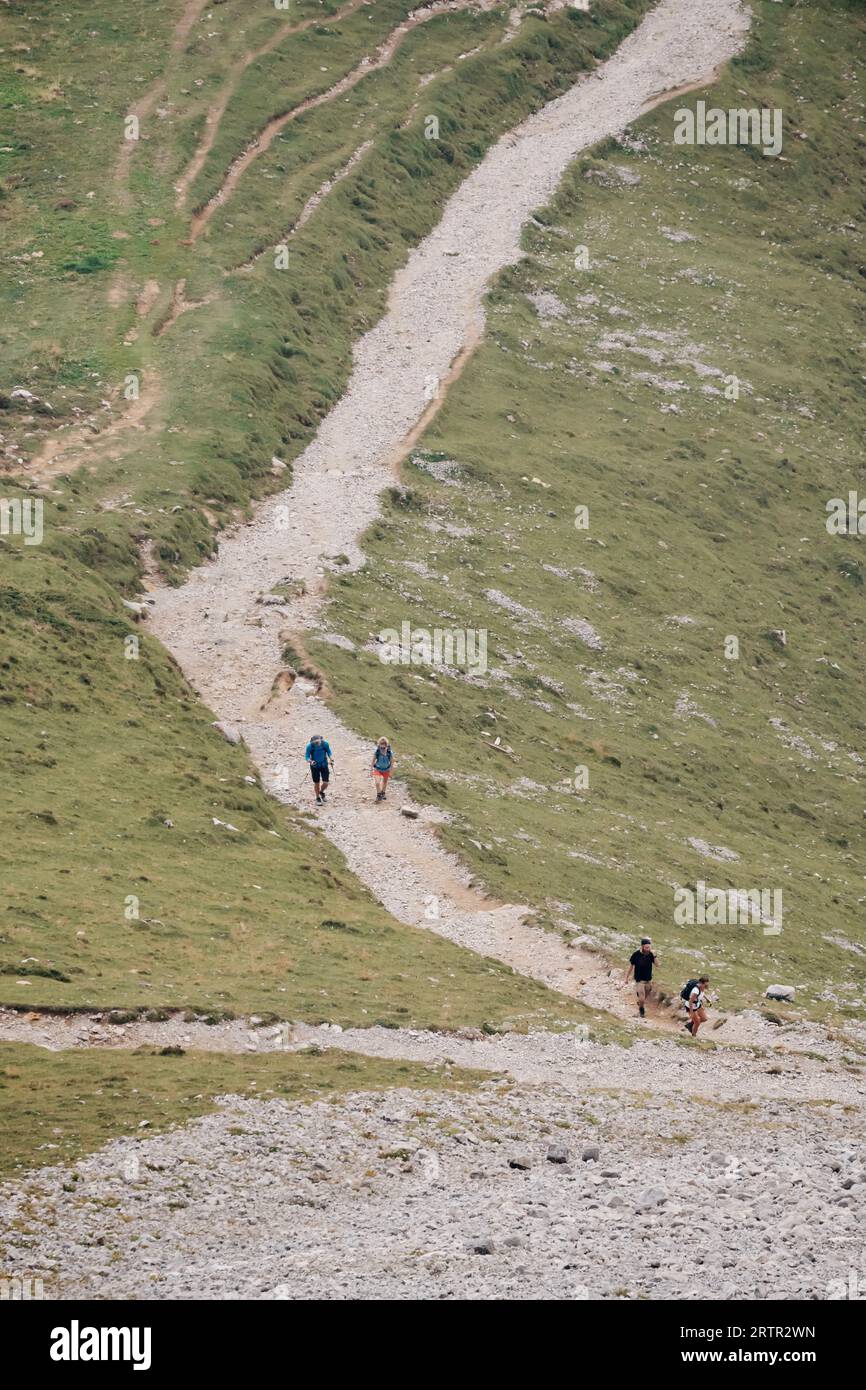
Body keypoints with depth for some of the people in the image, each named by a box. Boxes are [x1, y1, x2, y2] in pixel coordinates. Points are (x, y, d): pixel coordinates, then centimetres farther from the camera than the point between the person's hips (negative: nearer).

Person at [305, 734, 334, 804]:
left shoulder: (325, 744, -17)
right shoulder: (310, 746, -21)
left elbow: (329, 752, 2)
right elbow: (307, 756, -10)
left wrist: (331, 759, -14)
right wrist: (310, 761, -30)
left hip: (324, 764, 1)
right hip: (315, 766, -1)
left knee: (325, 783, -2)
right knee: (316, 783, 6)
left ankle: (322, 791, 32)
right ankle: (318, 798, 28)